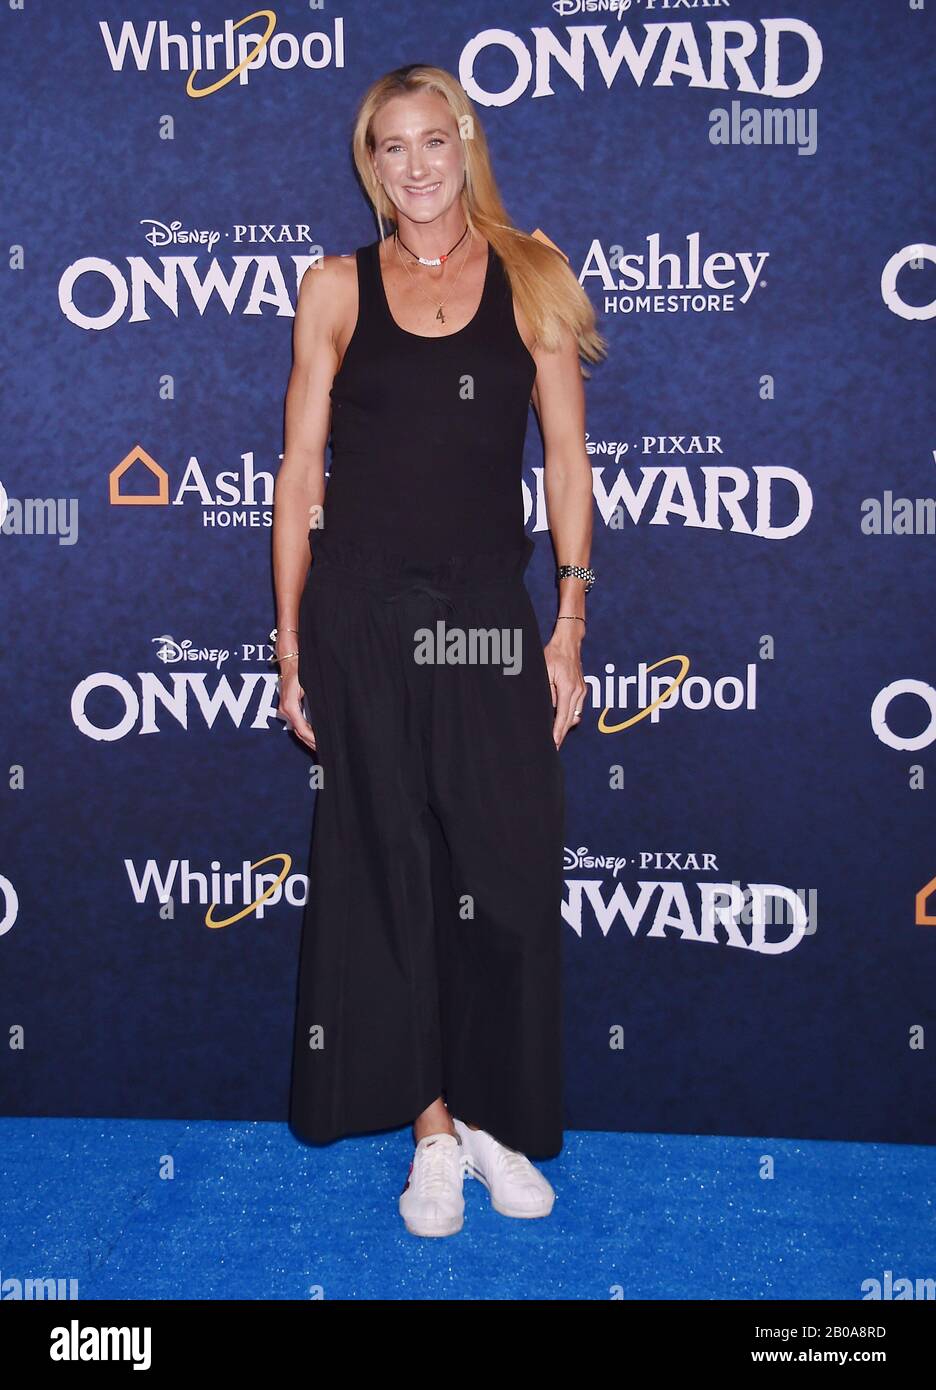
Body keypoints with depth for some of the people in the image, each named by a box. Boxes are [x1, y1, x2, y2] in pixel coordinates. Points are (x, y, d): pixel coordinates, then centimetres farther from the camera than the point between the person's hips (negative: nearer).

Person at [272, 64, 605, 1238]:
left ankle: (495, 1115, 20)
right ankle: (432, 1127, 19)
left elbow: (566, 458, 4)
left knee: (507, 865, 1)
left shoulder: (530, 279, 7)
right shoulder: (336, 288, 7)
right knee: (389, 865, 5)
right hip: (362, 611, 0)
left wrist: (569, 623, -2)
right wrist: (289, 635, 1)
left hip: (489, 611, 0)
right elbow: (300, 469, 5)